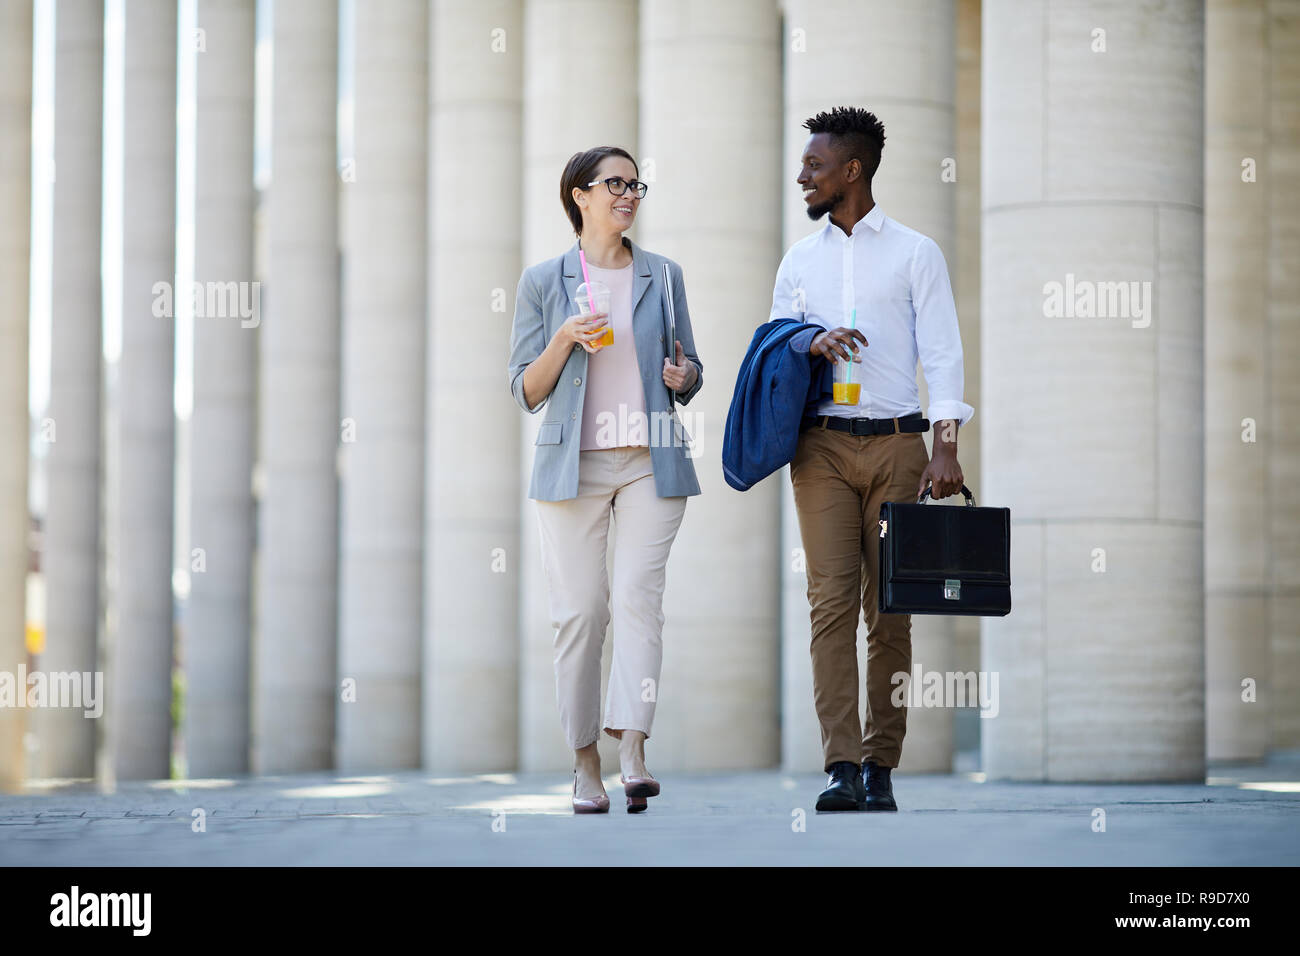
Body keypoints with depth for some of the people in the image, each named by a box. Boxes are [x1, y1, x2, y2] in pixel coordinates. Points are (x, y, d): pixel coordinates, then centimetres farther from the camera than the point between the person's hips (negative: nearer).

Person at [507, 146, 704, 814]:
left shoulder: (662, 276, 12)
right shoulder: (543, 282, 6)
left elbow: (689, 380, 17)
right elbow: (526, 393, 5)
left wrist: (682, 376, -6)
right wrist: (564, 340, -12)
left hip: (651, 461, 1)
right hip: (572, 464, -1)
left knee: (639, 596, -14)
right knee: (579, 609, -3)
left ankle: (632, 753, -20)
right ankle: (585, 765, 4)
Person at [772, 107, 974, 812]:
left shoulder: (915, 253, 7)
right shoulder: (799, 259, 16)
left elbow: (941, 352, 1)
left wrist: (945, 447, -10)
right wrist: (811, 343, -7)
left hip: (896, 444, -2)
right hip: (822, 444, 2)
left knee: (889, 608, -2)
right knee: (832, 600, -10)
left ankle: (880, 766, 3)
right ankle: (841, 767, -16)